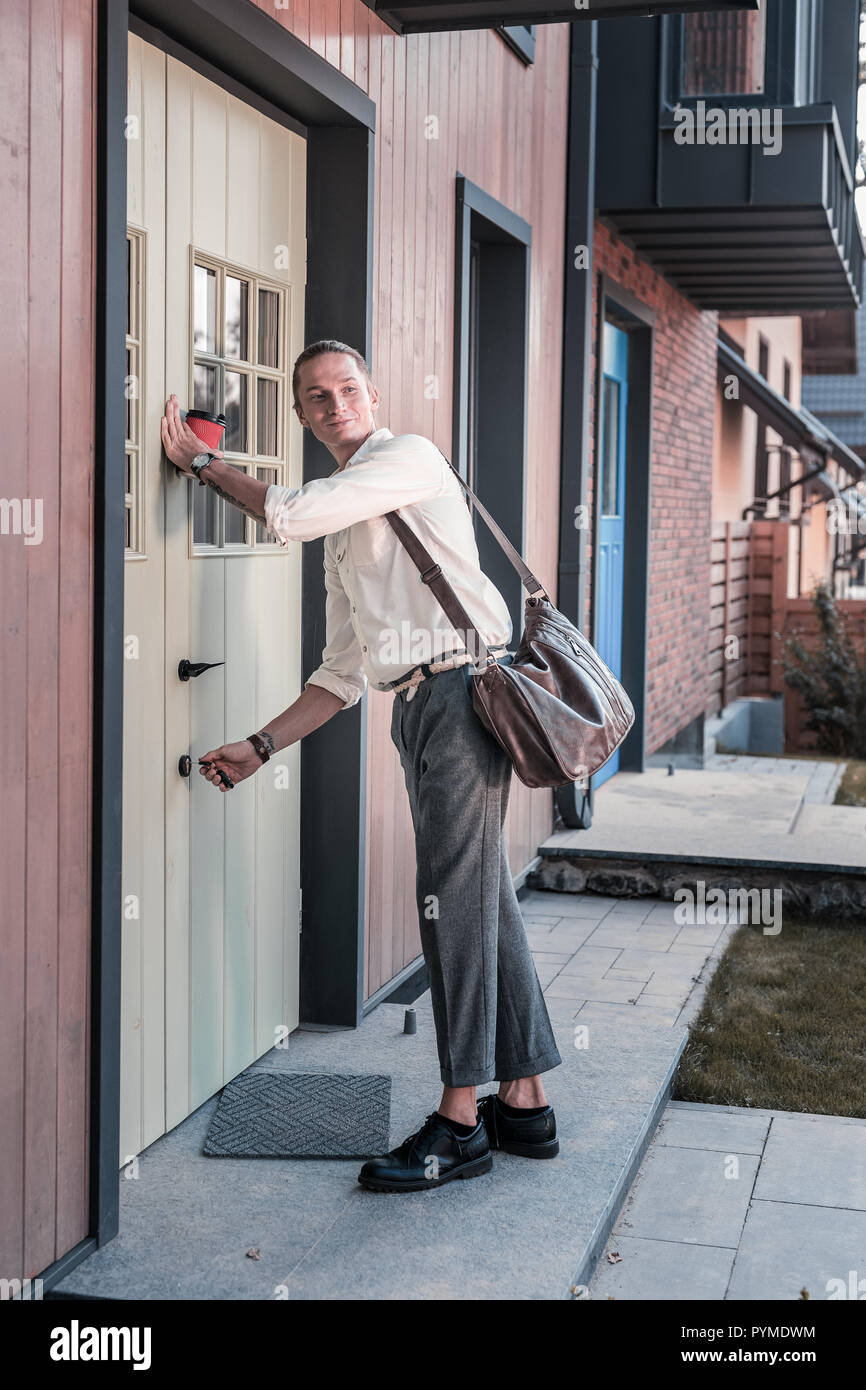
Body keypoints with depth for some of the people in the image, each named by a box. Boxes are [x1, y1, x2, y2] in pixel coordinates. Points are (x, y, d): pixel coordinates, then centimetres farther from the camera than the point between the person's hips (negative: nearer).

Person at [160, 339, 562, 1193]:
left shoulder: (410, 456, 0)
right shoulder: (344, 532, 24)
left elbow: (289, 515, -11)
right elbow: (342, 675, 22)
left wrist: (198, 460, 3)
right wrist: (260, 747, 15)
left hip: (462, 688, -9)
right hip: (417, 706, 9)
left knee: (455, 899, -8)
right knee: (482, 902, 10)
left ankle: (460, 1122, -2)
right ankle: (524, 1104, 17)